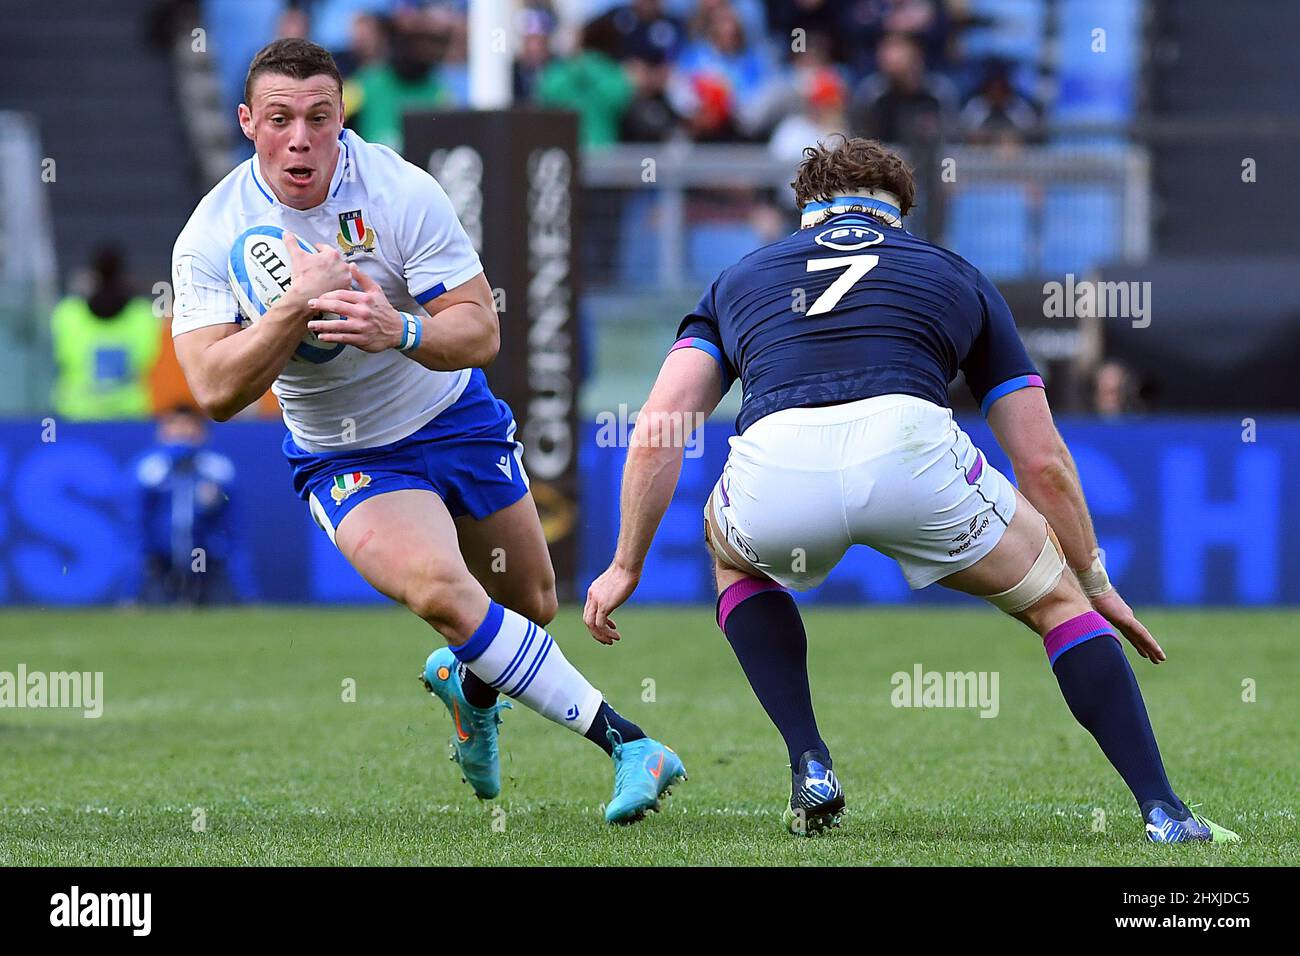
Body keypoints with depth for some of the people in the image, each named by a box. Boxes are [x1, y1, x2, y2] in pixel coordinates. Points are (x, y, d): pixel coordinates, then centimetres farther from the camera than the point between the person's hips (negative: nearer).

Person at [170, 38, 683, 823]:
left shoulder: (402, 192, -20)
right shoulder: (212, 236, -18)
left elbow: (480, 333, -20)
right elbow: (216, 392, -25)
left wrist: (401, 331, -41)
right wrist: (300, 302, -37)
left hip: (456, 417, 2)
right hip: (345, 459, -2)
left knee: (531, 607, 13)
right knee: (438, 589, -28)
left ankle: (469, 683, 52)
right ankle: (624, 741, -22)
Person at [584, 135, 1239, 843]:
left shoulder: (738, 280, 35)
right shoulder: (956, 276, 34)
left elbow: (657, 430, 21)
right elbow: (1043, 462, 33)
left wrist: (625, 567, 31)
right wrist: (1096, 586, 44)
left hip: (773, 466, 1)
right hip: (909, 445, -1)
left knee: (733, 554, 39)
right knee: (1057, 597, 24)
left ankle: (809, 765, 22)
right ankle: (1160, 808, 11)